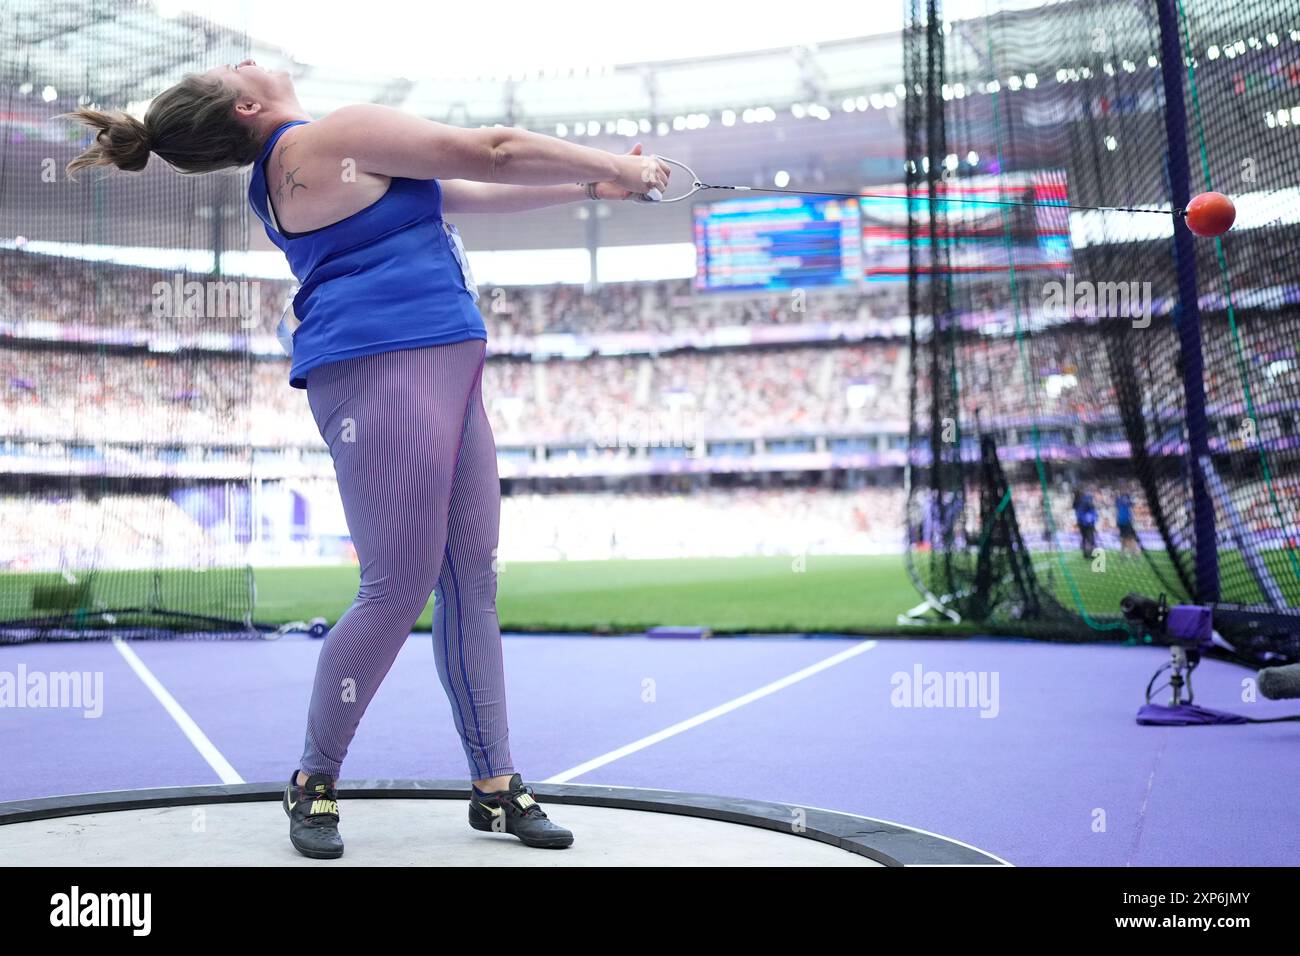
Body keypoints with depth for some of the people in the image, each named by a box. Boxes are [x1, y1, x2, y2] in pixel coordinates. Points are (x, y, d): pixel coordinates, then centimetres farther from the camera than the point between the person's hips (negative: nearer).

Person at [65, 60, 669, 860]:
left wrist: (588, 189, 23)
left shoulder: (298, 170, 24)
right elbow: (493, 154, -5)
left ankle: (496, 786, 11)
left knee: (473, 582, 6)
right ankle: (314, 784, 7)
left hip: (444, 374, 10)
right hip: (386, 369, -10)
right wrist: (612, 167, 8)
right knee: (400, 586, -8)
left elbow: (468, 193, 24)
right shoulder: (339, 134, -5)